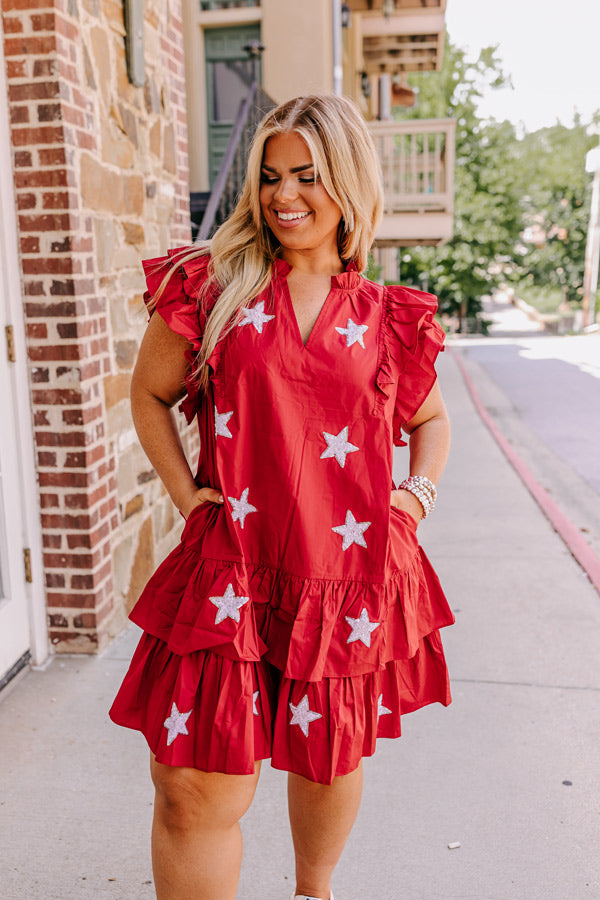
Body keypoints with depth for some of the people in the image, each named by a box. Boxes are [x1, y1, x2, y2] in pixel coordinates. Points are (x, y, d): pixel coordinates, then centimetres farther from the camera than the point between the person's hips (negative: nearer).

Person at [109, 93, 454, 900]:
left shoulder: (388, 319, 5)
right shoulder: (212, 284, 1)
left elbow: (430, 418, 21)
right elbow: (149, 394, 9)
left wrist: (420, 492, 4)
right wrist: (187, 495, -1)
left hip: (354, 570, 2)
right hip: (235, 568, -2)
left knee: (333, 756, 20)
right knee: (196, 787, -6)